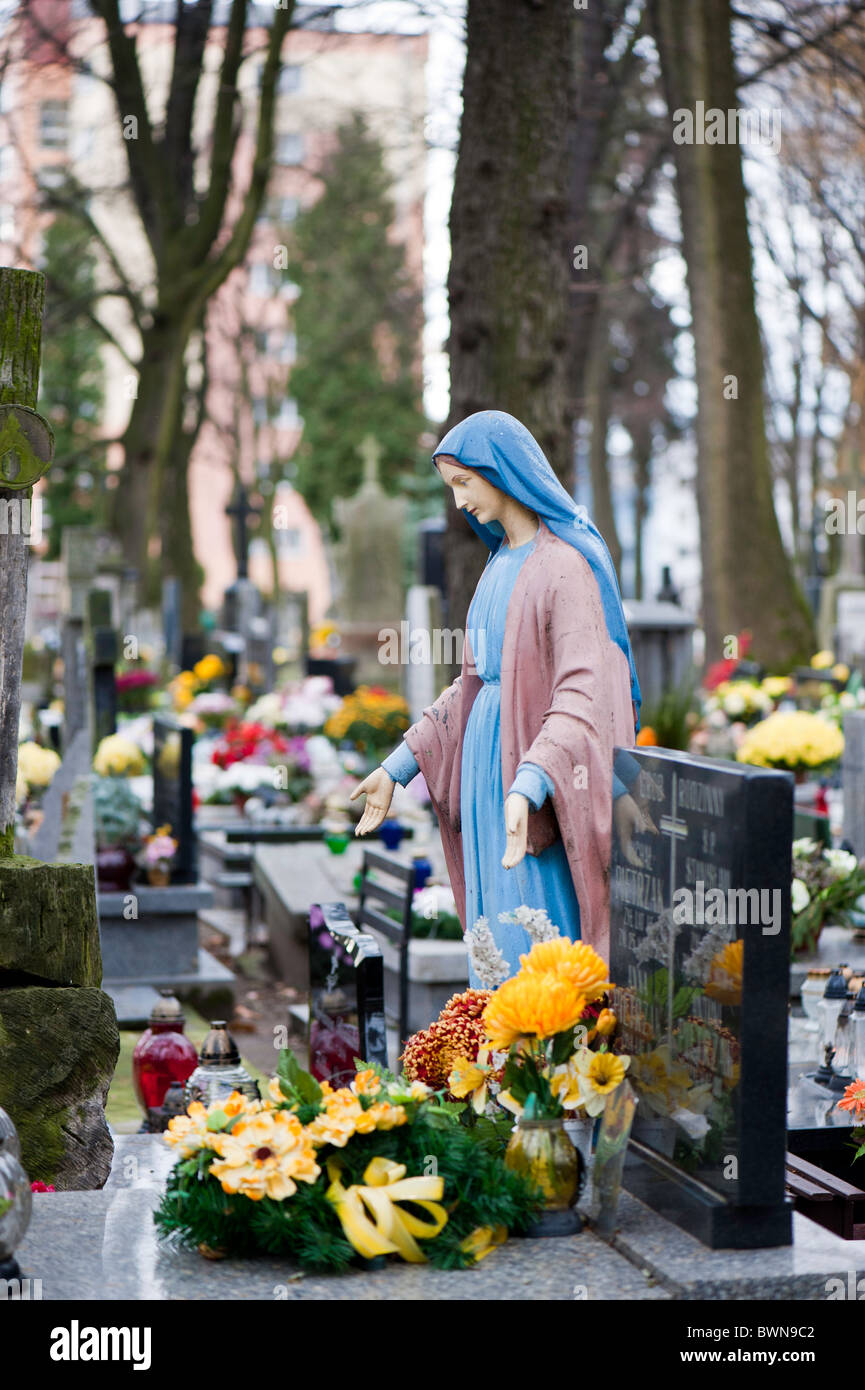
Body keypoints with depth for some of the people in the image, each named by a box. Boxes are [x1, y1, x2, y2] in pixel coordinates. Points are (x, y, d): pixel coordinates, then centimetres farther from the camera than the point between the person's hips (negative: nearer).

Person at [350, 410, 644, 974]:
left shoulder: (565, 565, -15)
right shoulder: (502, 561, 14)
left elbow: (582, 693, -25)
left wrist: (526, 788, -39)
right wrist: (396, 767, 17)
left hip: (536, 761, -9)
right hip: (487, 758, 9)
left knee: (534, 941, -6)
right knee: (495, 933, 12)